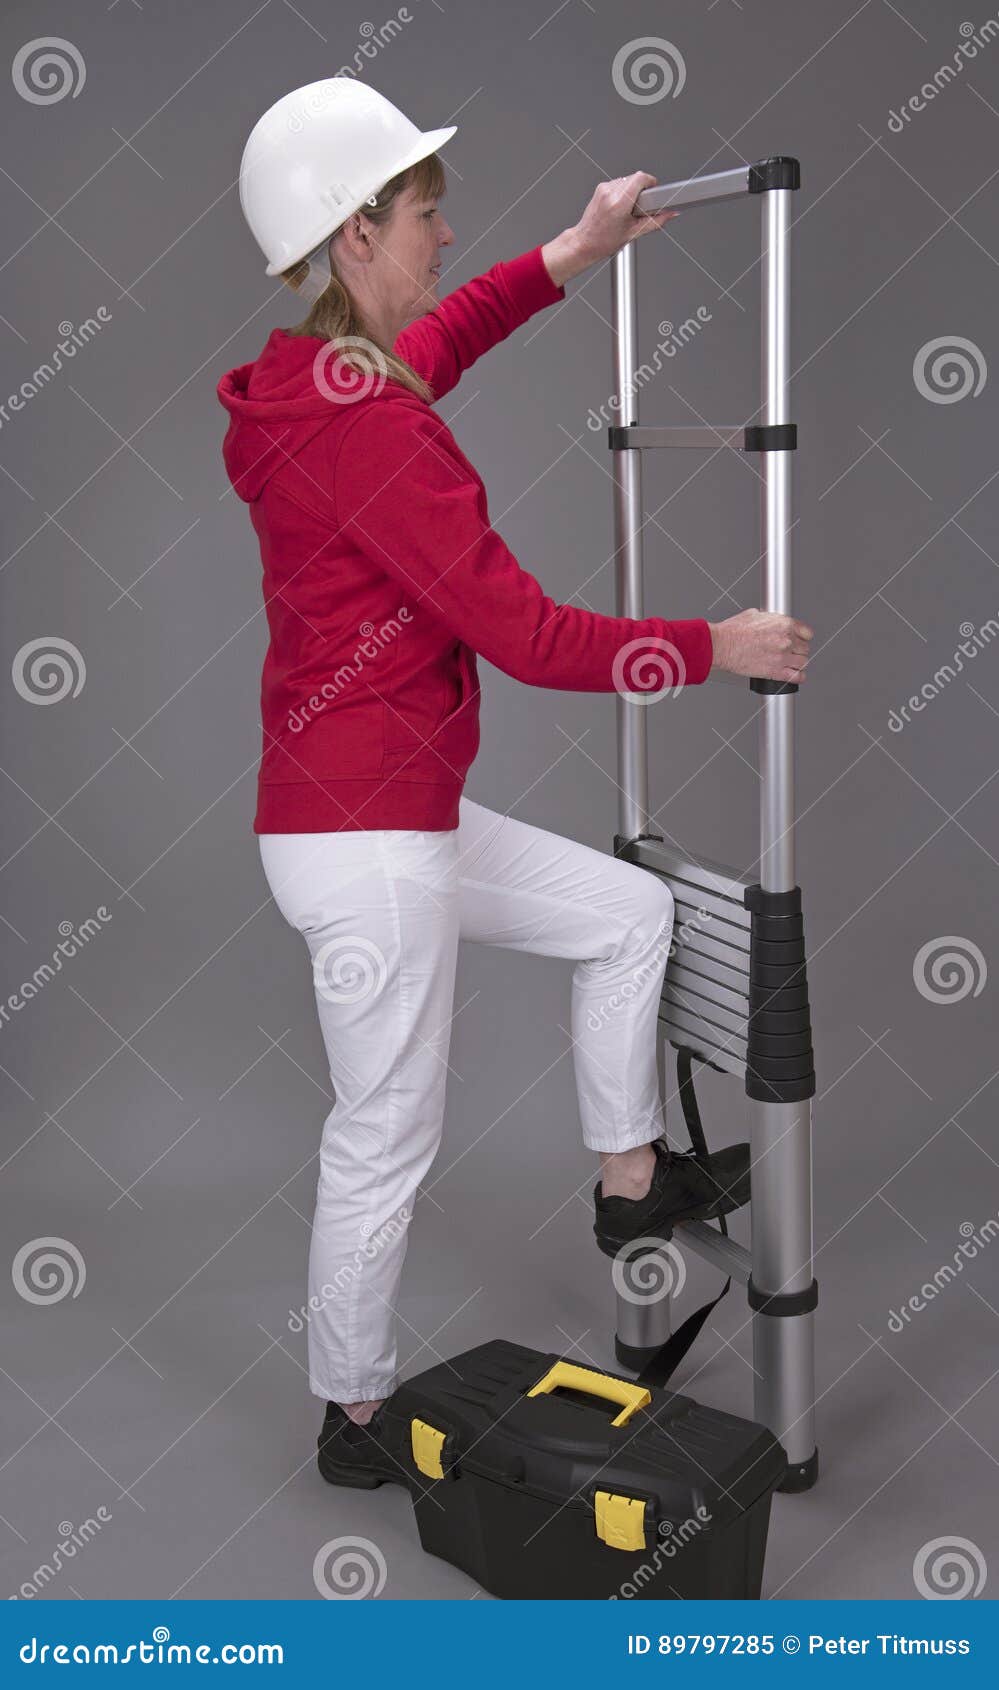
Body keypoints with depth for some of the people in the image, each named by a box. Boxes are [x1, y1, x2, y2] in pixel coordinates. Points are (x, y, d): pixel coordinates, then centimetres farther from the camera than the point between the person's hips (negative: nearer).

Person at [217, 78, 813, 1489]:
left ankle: (631, 1181, 34)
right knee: (388, 1142, 6)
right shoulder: (370, 429, -22)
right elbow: (527, 635, -21)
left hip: (399, 809, 10)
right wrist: (718, 648, -9)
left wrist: (574, 256, 29)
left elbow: (435, 342, 31)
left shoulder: (312, 384, 7)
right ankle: (355, 1418, 28)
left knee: (630, 910, 20)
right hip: (365, 836, -10)